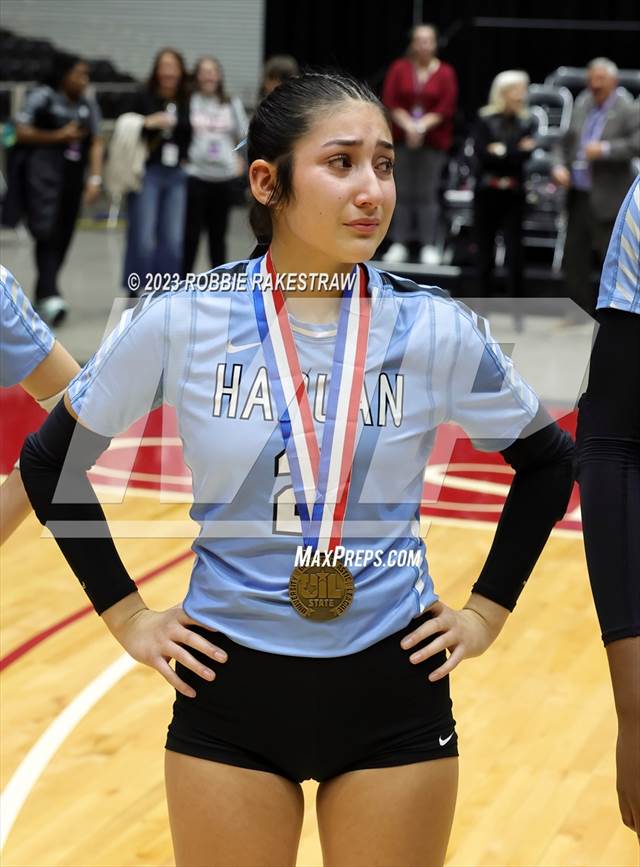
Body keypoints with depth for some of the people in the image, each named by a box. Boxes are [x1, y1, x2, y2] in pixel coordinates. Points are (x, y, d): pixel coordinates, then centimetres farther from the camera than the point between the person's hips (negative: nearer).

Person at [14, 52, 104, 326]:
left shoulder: (88, 104, 12)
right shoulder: (42, 97, -2)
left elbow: (96, 143, 12)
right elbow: (21, 132, -3)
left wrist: (95, 178, 1)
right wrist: (58, 136, -8)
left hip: (73, 178, 5)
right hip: (44, 173, -5)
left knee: (63, 238, 4)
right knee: (48, 233, -17)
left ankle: (42, 296, 15)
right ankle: (50, 295, -27)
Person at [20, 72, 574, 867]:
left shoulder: (436, 329, -6)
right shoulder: (181, 319, -8)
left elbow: (547, 460, 10)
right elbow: (49, 461, 4)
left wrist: (487, 609, 5)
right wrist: (125, 615, 1)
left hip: (395, 690, 1)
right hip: (230, 689, 0)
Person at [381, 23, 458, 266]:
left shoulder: (445, 73, 1)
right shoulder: (399, 69, 4)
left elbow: (446, 109, -4)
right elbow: (390, 102, -1)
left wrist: (421, 126, -13)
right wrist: (408, 126, -13)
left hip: (433, 140, -1)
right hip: (401, 139, 1)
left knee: (428, 194, -3)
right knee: (402, 193, 2)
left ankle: (429, 247, -1)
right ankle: (399, 245, 5)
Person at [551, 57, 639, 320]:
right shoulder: (582, 105, 11)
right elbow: (565, 142, 18)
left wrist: (605, 149, -25)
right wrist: (559, 166, 1)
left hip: (607, 200, -6)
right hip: (579, 197, 6)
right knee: (574, 255, 10)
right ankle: (581, 308, 21)